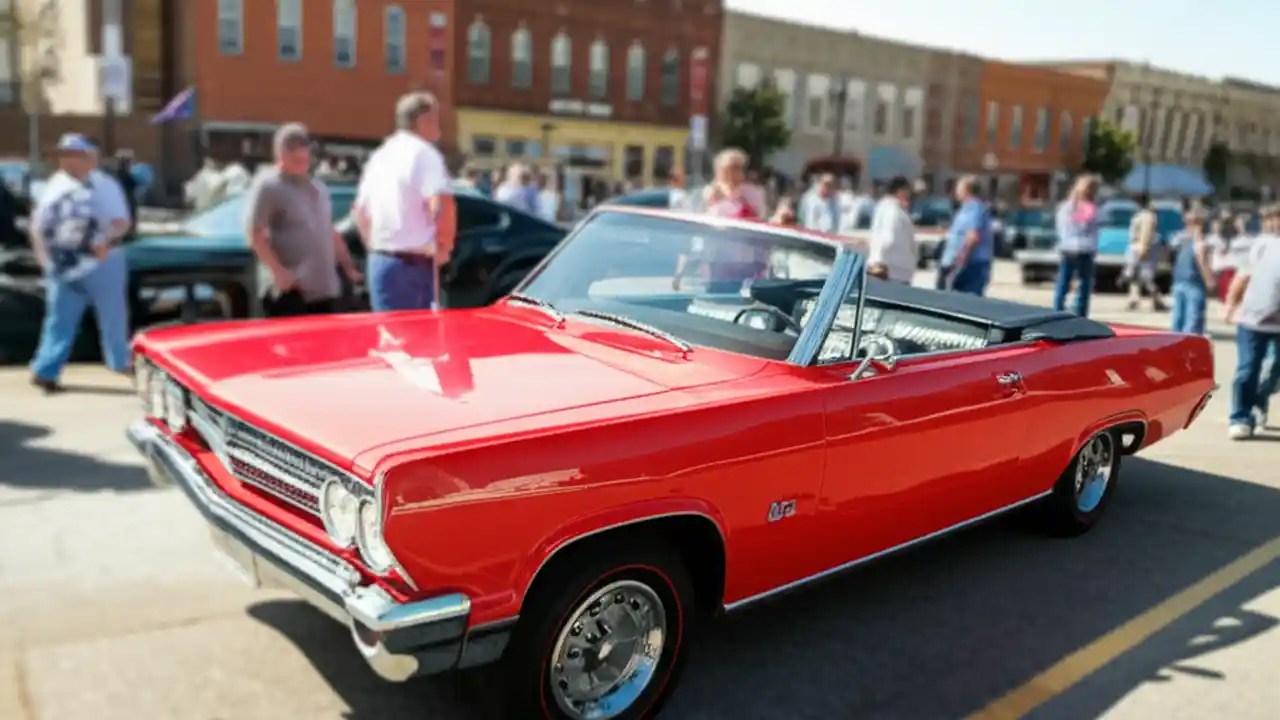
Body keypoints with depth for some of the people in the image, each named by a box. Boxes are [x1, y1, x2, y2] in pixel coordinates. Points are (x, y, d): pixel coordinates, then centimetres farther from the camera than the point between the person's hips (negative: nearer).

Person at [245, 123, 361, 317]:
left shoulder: (317, 187, 19)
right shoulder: (268, 186, -4)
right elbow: (255, 235, -12)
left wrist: (348, 266, 22)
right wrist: (278, 271, -21)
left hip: (325, 289, 7)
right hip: (288, 290, -7)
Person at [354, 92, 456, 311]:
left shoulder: (380, 156, 15)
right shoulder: (423, 153, -10)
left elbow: (361, 211, 22)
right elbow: (442, 205, -24)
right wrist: (444, 246, -11)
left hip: (380, 261, 8)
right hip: (414, 264, -7)